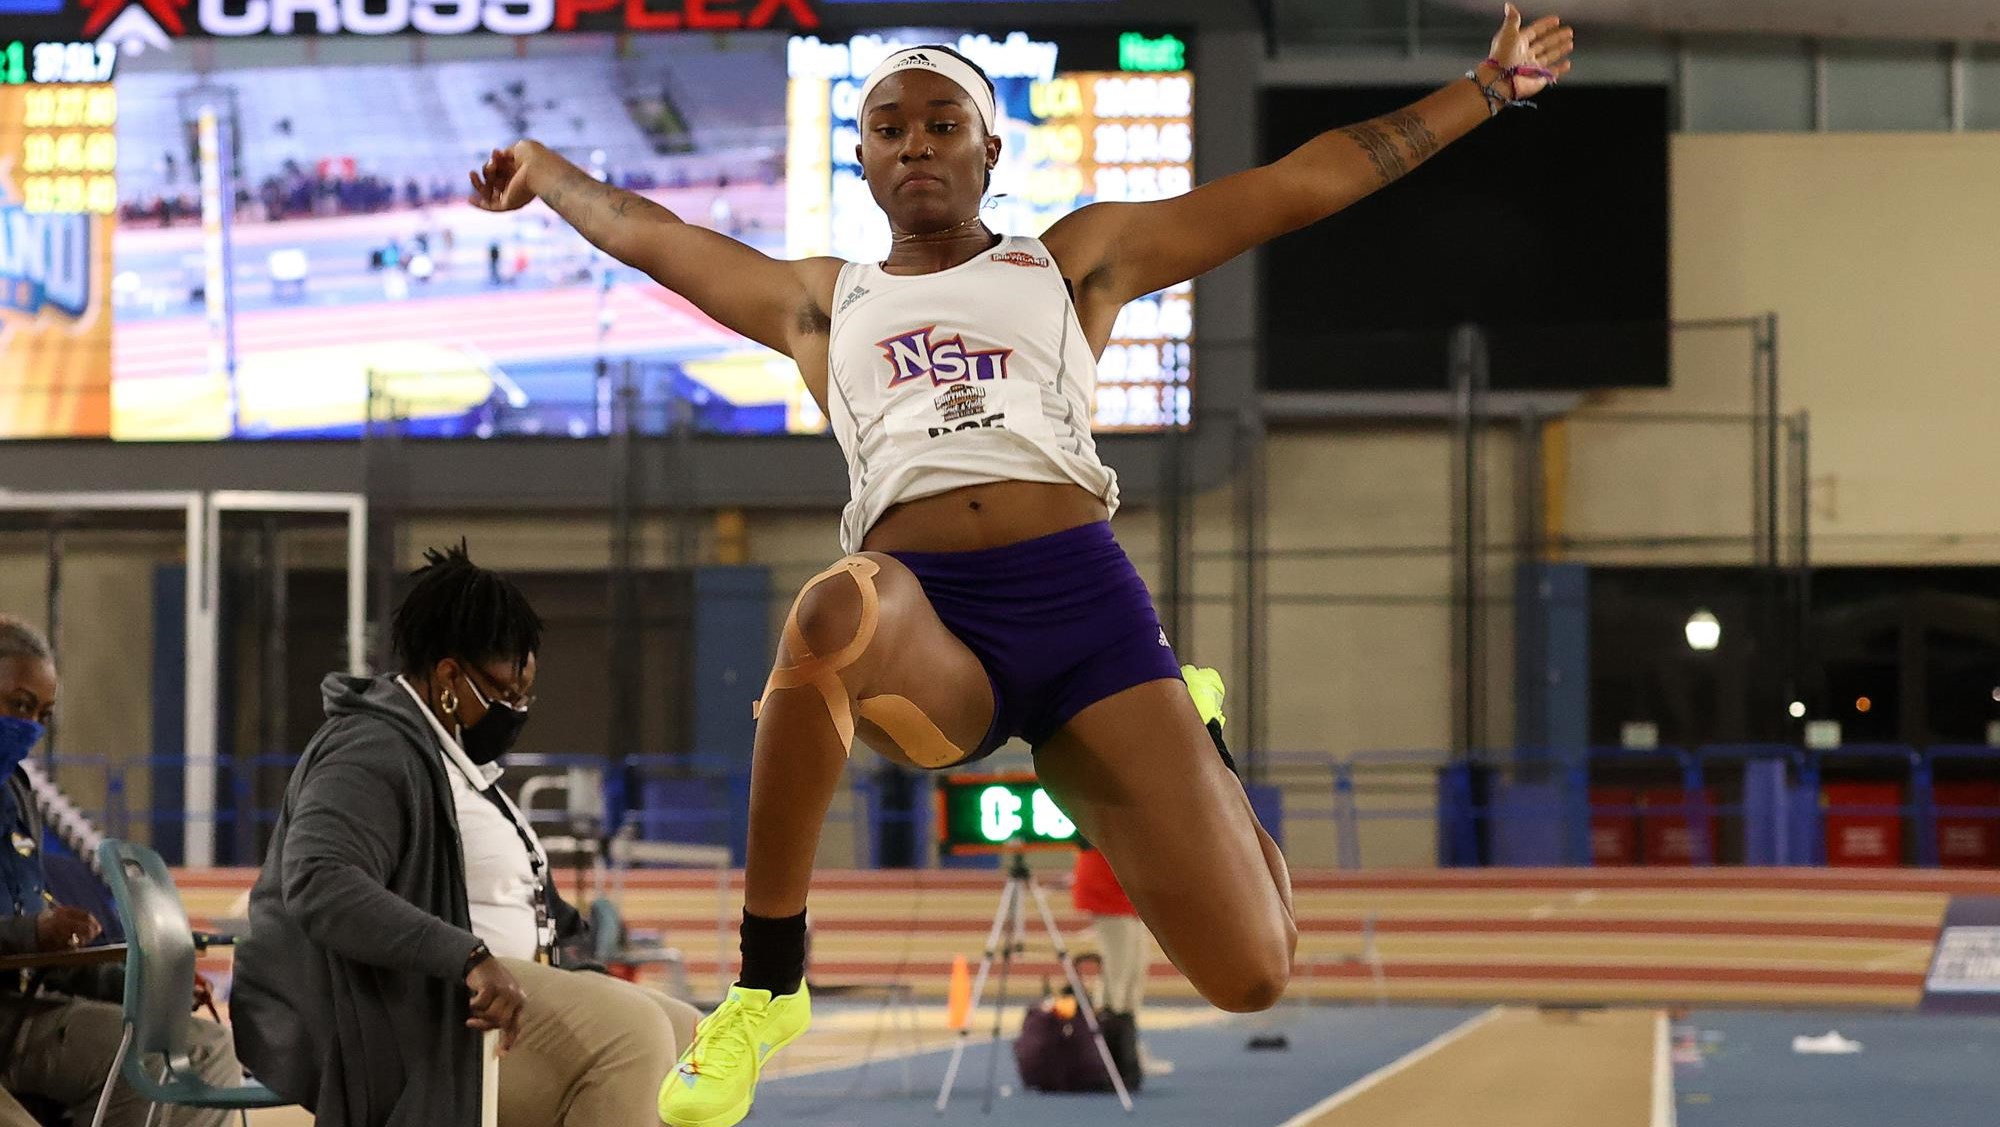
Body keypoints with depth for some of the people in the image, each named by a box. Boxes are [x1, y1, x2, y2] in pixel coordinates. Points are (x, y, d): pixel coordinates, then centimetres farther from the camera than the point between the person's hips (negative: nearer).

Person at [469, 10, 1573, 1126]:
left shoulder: (1080, 261, 23)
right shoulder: (821, 303, 28)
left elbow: (1304, 184, 22)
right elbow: (644, 232, 40)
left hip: (1087, 609, 0)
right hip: (925, 623, 0)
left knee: (1251, 975, -12)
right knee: (835, 611, -43)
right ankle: (768, 984, -28)